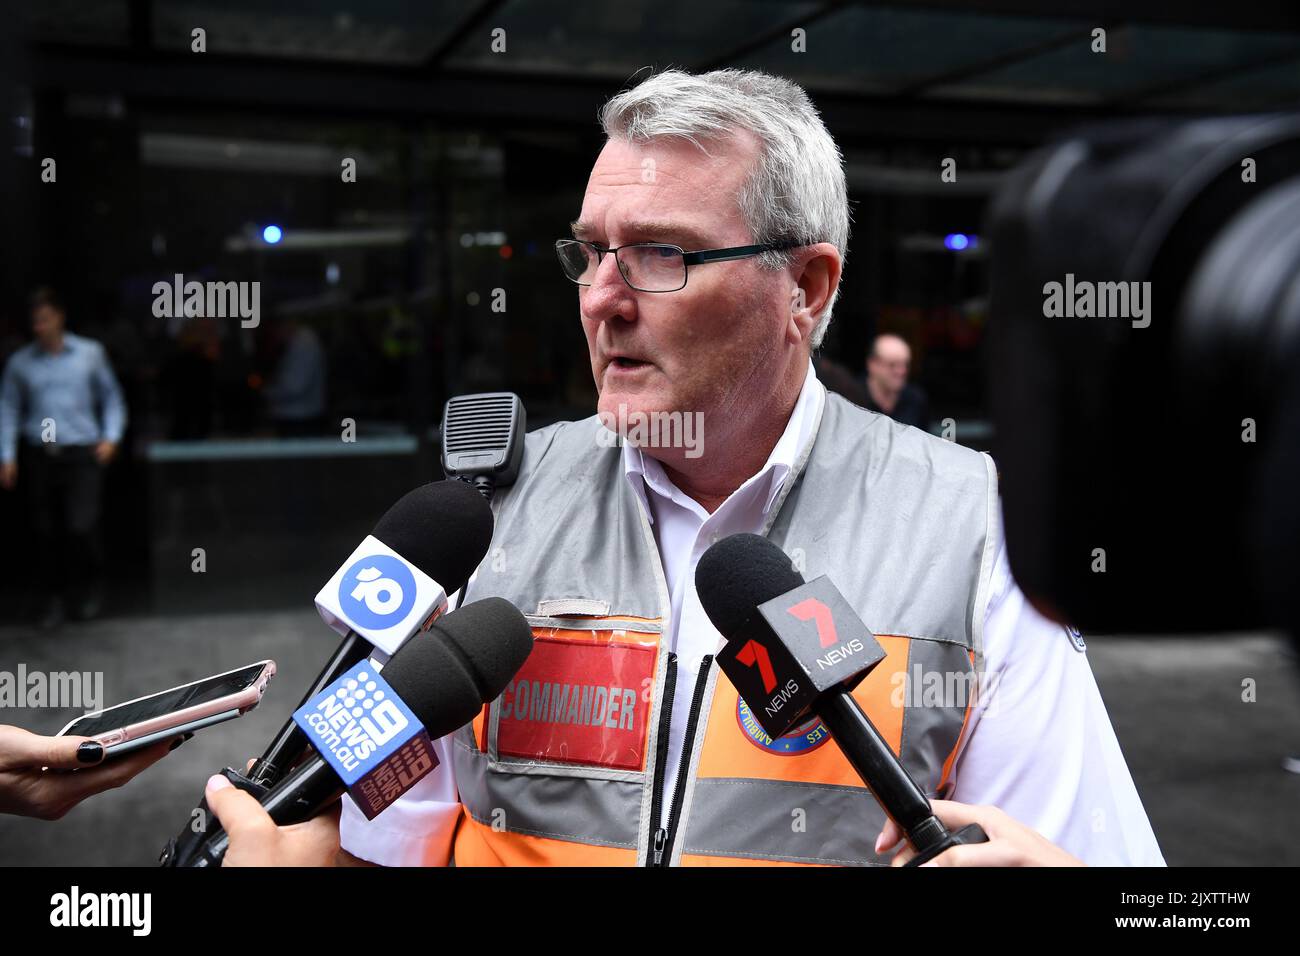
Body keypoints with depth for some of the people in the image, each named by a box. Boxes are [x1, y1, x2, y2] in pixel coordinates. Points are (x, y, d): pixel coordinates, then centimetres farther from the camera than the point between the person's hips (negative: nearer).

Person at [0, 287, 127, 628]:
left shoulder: (90, 353, 3)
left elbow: (111, 397, 11)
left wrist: (111, 437, 0)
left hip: (82, 453, -2)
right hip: (39, 456, 2)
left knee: (81, 526, -11)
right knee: (44, 531, 4)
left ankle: (91, 587, 14)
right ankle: (53, 598, 19)